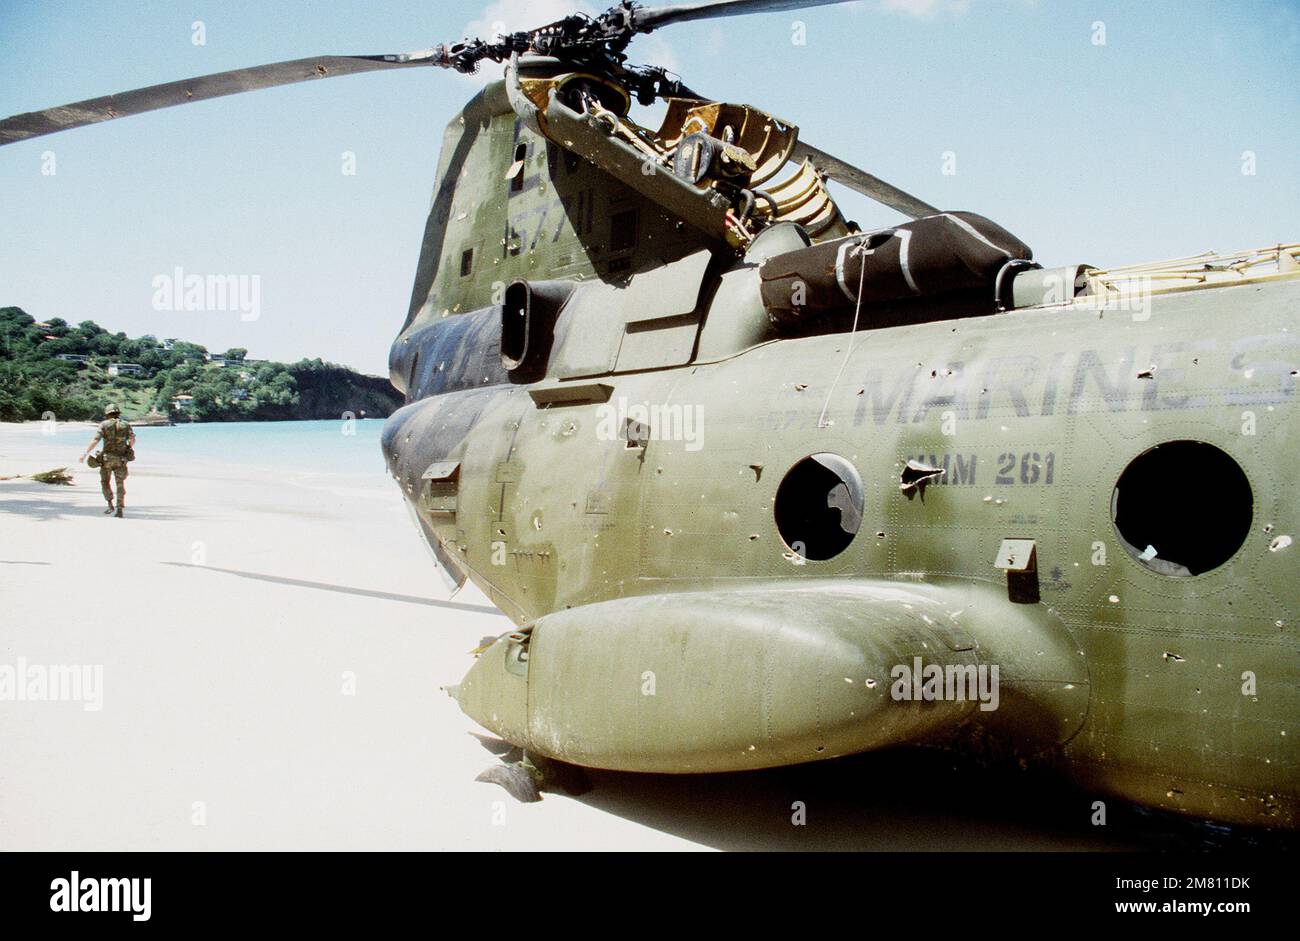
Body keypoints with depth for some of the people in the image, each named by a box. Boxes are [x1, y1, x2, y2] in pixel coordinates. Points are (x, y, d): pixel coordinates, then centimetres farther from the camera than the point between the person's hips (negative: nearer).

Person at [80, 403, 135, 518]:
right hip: (121, 459, 2)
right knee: (120, 484, 7)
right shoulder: (125, 425, 6)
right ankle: (120, 509, -1)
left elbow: (95, 440, -9)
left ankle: (110, 505, 8)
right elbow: (132, 439, -5)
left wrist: (84, 454, -8)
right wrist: (130, 448, 16)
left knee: (105, 482, 17)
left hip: (107, 458, -2)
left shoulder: (104, 425, 0)